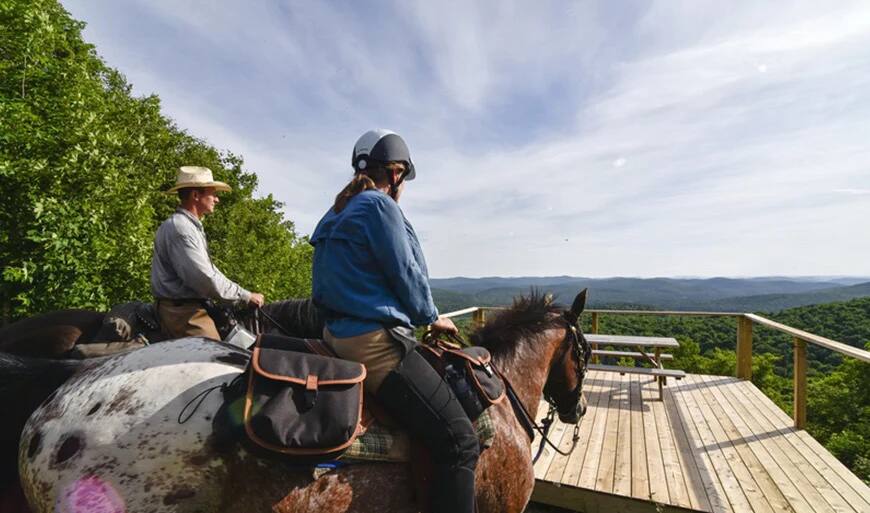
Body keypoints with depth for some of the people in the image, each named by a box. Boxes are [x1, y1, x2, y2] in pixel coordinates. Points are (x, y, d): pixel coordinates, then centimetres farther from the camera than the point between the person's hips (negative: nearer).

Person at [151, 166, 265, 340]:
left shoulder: (191, 226, 15)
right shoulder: (179, 228, -17)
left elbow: (207, 268, 18)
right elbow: (204, 278, -23)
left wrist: (242, 294, 11)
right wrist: (246, 296, -15)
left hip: (187, 308, 10)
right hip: (183, 311, -10)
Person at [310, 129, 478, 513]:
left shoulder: (339, 212, 16)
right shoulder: (379, 204, -12)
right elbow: (406, 274, -12)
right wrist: (431, 317, 7)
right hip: (375, 343, -11)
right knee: (461, 441, -9)